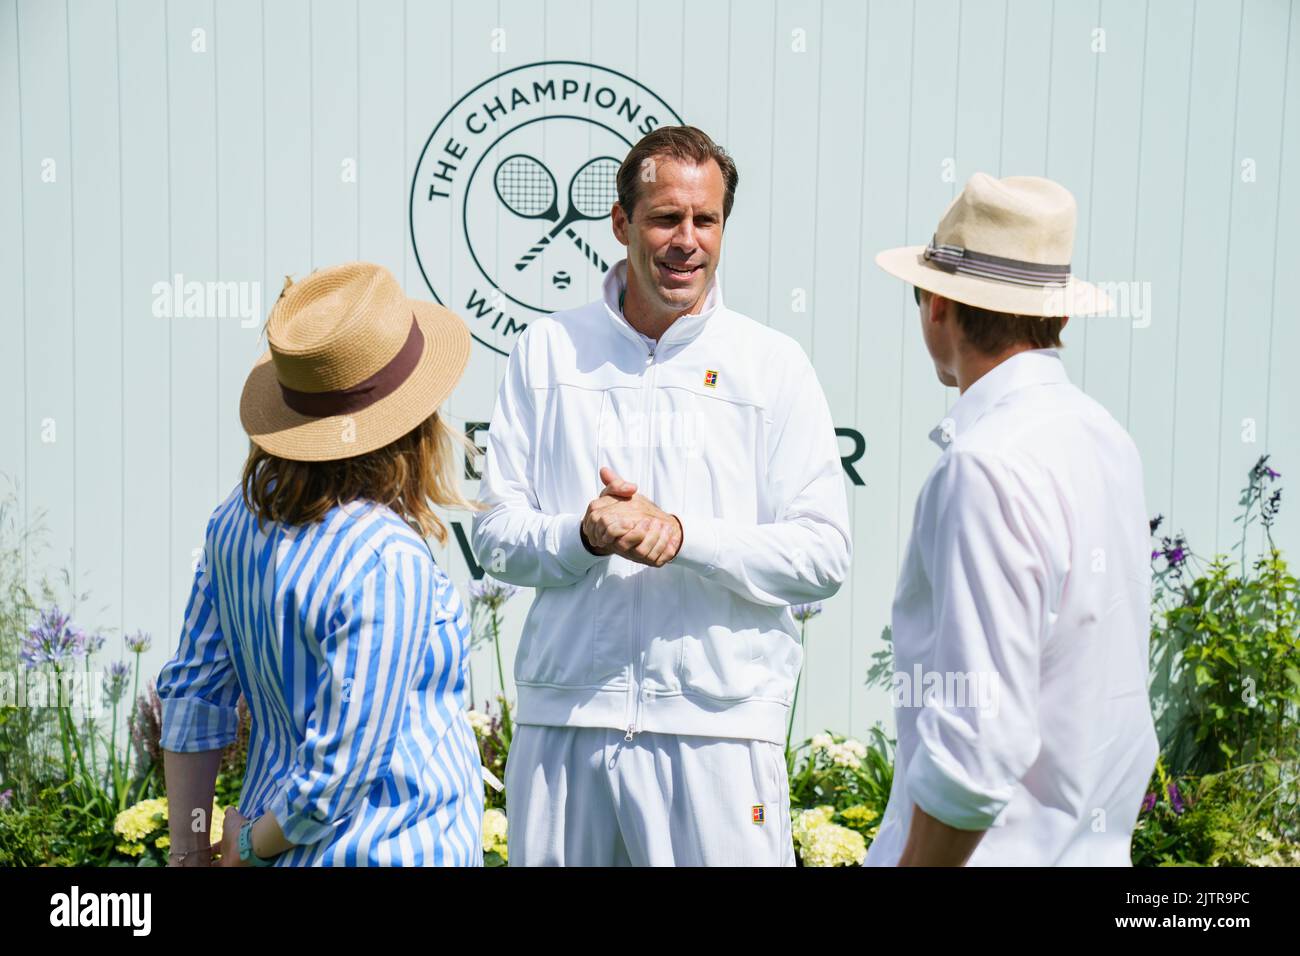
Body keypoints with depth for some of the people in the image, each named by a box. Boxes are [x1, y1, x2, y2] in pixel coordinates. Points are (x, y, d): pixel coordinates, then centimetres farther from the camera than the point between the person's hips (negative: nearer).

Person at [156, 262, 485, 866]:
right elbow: (342, 764, -23)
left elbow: (192, 692, 5)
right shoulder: (389, 563, -25)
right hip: (398, 847, -7)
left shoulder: (240, 518, -2)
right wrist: (254, 845, -6)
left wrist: (188, 849, 11)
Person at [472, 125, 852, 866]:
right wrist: (584, 536, -13)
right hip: (562, 721, 2)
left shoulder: (774, 365, 3)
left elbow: (824, 555, -2)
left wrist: (682, 535, -16)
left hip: (717, 729, -1)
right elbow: (497, 536, 7)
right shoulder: (547, 352, 8)